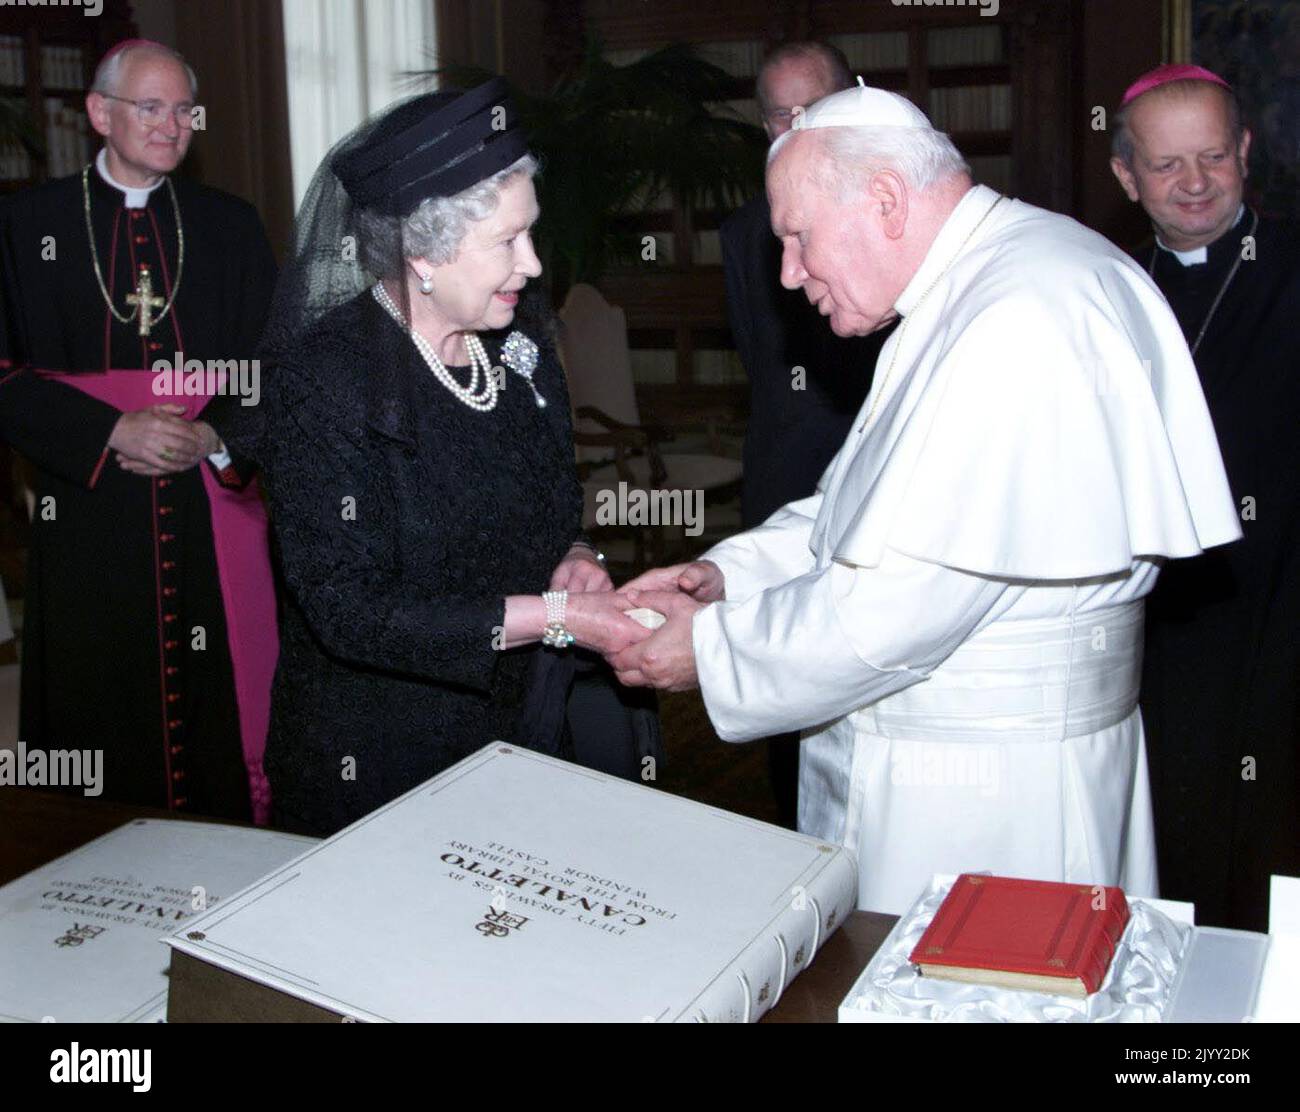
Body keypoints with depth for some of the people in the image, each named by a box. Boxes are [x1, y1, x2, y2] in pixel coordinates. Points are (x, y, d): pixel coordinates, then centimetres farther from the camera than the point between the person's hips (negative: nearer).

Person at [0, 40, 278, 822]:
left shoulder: (232, 226, 11)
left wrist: (211, 436, -10)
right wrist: (114, 431, -14)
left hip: (212, 506, 1)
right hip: (89, 516, -1)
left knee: (217, 709, 1)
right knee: (100, 715, 3)